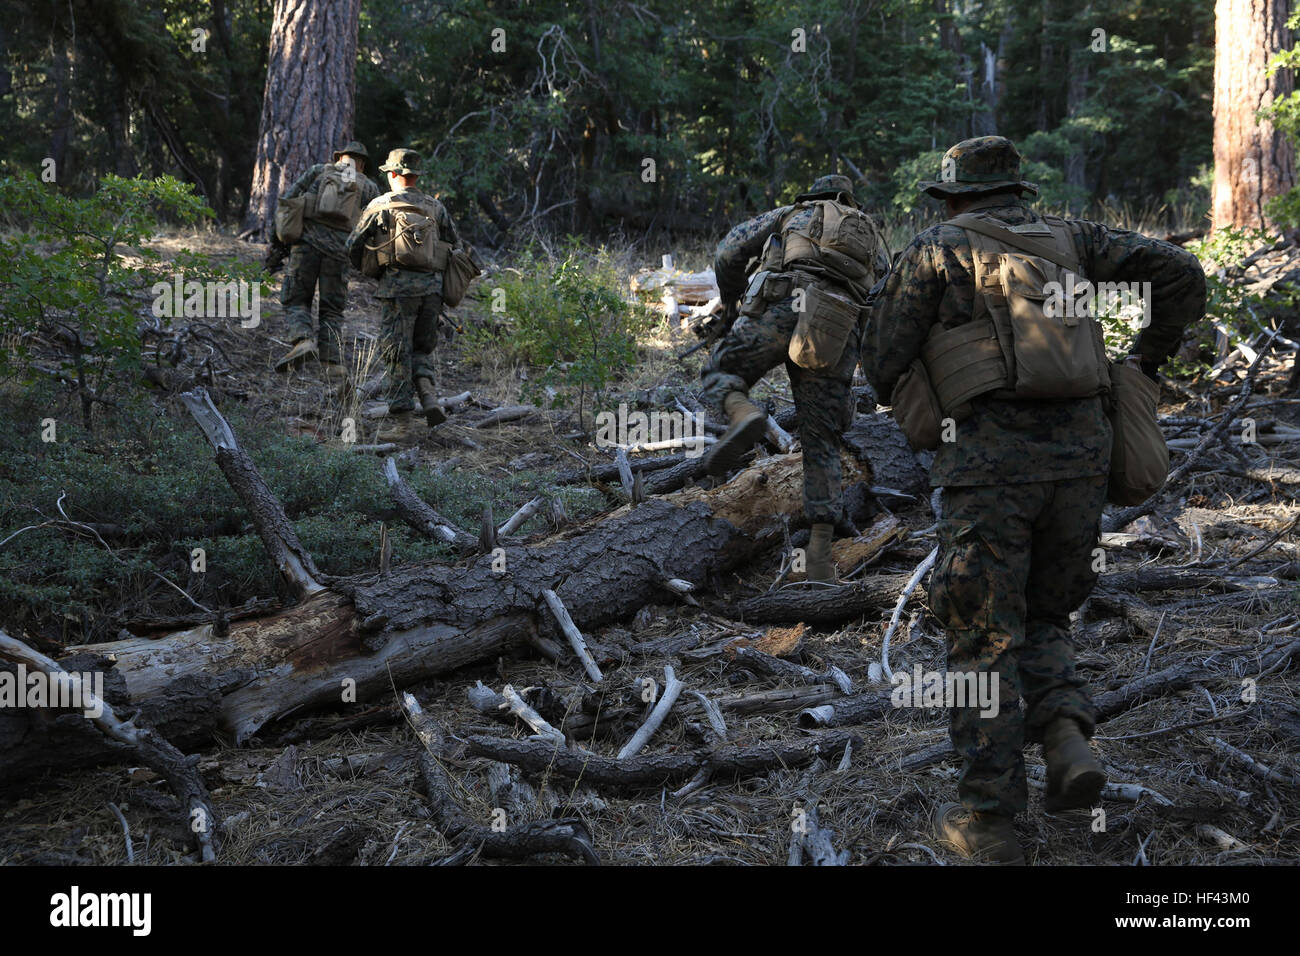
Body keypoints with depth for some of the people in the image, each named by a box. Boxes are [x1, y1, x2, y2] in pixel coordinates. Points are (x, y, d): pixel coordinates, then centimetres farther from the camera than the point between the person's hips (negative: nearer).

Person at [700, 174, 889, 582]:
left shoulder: (792, 213, 30)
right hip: (839, 329, 2)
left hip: (781, 303, -2)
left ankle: (743, 415, -21)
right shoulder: (874, 241, 36)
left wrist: (732, 306, 35)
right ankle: (820, 553, 4)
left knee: (720, 374, 16)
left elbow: (730, 251, 21)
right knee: (821, 442, 10)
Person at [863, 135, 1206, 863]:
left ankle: (989, 818, 4)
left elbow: (884, 363, 6)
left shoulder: (938, 250, 9)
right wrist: (1151, 356, 25)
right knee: (1042, 618, 21)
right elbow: (1181, 272, 12)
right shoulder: (1071, 240, 19)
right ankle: (1068, 739, -4)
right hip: (1082, 451, 4)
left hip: (992, 456, -4)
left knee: (984, 638, 4)